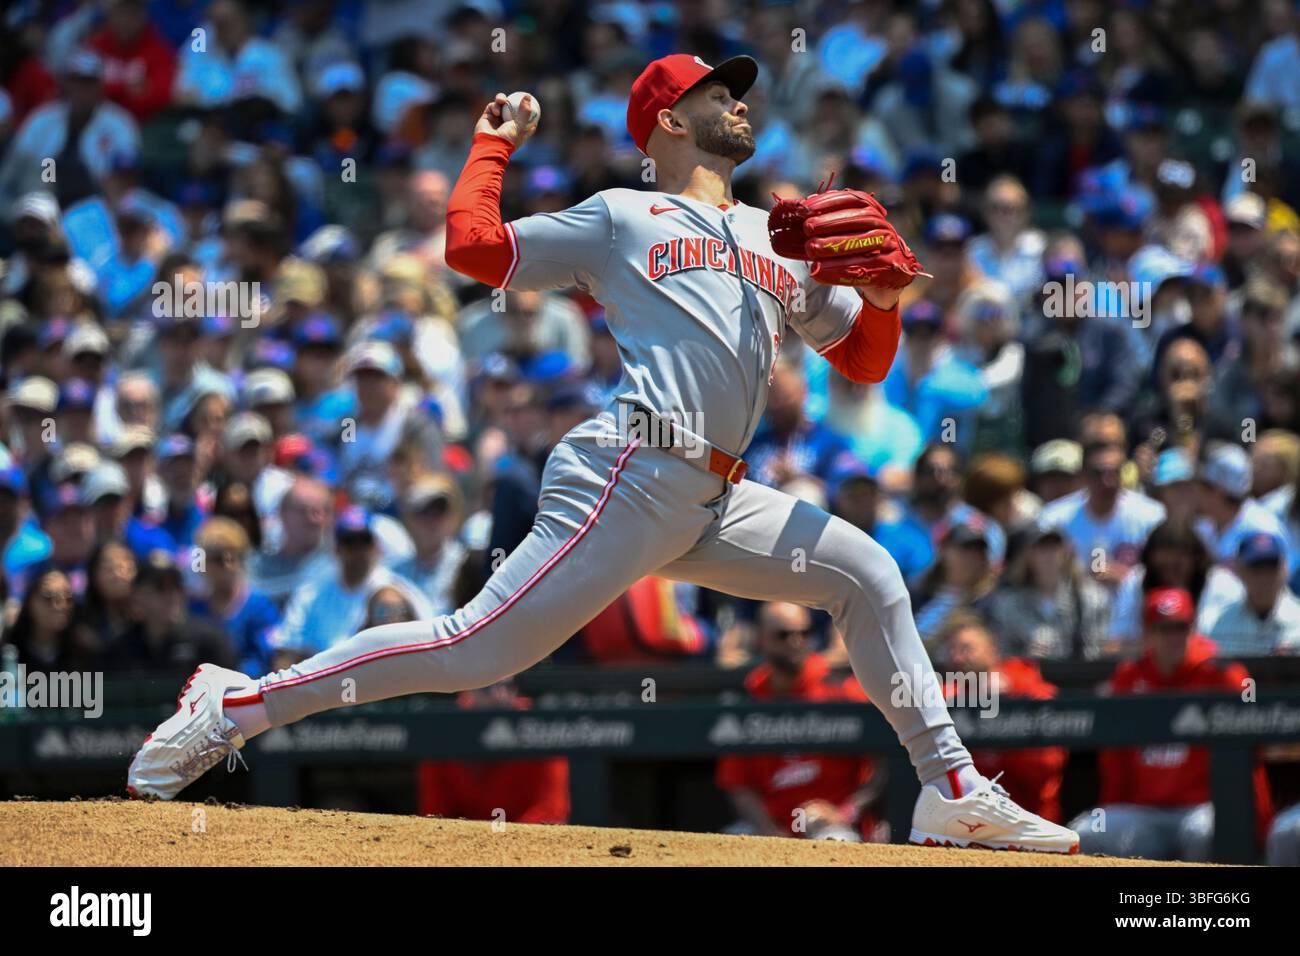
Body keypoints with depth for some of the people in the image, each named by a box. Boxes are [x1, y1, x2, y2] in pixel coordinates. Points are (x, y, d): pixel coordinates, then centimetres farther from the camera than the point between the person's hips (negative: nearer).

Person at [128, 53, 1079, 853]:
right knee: (479, 648, -17)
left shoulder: (785, 242, 25)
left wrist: (885, 295, 7)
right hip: (629, 481, -7)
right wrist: (494, 144, 12)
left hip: (713, 506, 7)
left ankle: (954, 791, 6)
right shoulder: (621, 219, 8)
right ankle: (236, 705, -14)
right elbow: (472, 244, 1)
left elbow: (865, 359, 27)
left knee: (867, 572, 2)